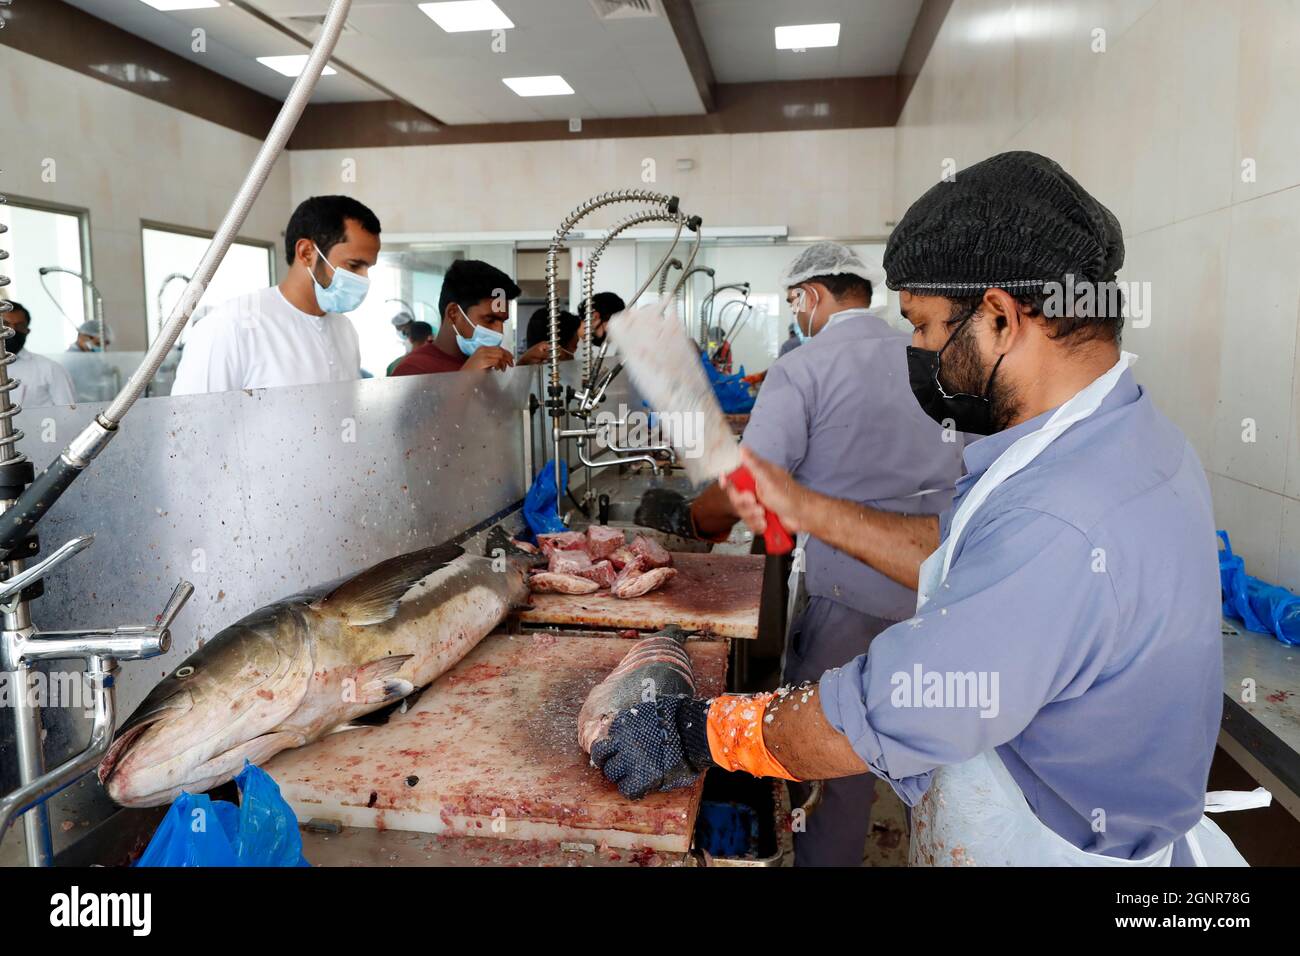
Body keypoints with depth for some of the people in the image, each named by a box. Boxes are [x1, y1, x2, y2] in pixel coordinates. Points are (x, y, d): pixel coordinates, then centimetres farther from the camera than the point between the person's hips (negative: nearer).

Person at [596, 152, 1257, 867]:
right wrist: (807, 510, 6)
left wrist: (695, 732, -16)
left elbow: (865, 727, -30)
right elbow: (954, 555, 7)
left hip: (1047, 847, -8)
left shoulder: (1061, 531, -36)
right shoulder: (1118, 433, -3)